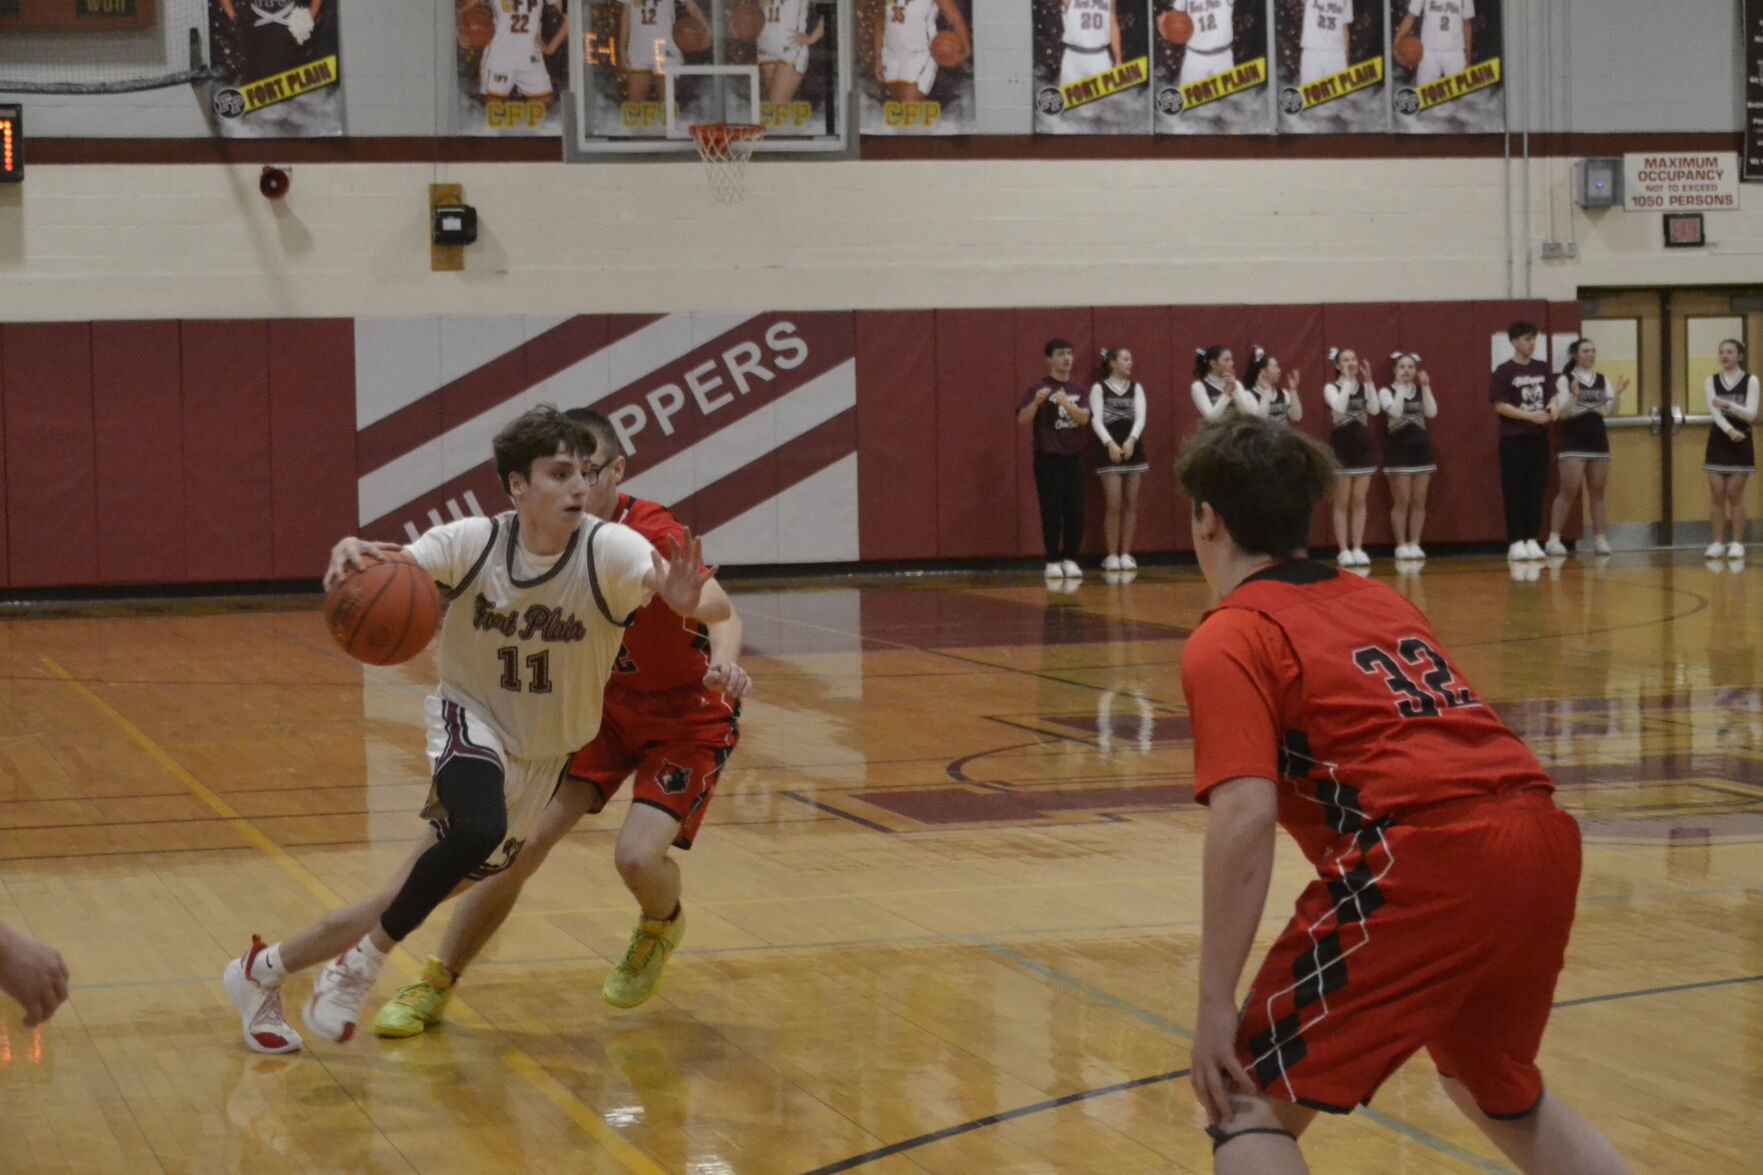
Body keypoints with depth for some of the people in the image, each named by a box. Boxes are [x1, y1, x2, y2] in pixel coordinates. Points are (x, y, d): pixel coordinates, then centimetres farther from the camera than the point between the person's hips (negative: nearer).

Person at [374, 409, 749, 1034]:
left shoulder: (650, 535, -27)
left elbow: (717, 608, -41)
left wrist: (725, 661, -64)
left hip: (688, 716, -5)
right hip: (603, 702, 5)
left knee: (638, 856, -22)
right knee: (522, 840, -7)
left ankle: (662, 926, 16)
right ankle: (435, 985, 7)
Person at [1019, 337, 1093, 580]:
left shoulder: (1078, 391, 10)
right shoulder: (1038, 389, -2)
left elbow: (1084, 418, -5)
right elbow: (1022, 419, -10)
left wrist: (1065, 402, -21)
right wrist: (1037, 402, -27)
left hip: (1074, 458, 4)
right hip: (1048, 458, -4)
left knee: (1075, 511, 2)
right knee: (1051, 510, -4)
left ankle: (1070, 559, 9)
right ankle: (1052, 561, 2)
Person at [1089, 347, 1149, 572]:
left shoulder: (1136, 388, 9)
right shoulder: (1099, 388, -1)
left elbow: (1140, 417, -2)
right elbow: (1096, 420, -8)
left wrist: (1131, 440, -19)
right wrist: (1110, 444, -22)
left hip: (1133, 450, 4)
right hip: (1110, 450, -4)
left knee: (1131, 503, 4)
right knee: (1114, 504, -7)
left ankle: (1126, 554, 9)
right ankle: (1112, 555, 0)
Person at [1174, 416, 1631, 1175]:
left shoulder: (1229, 639, 3)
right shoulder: (1377, 600, 26)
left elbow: (1245, 820, -11)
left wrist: (1216, 1007, -10)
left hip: (1431, 859, -8)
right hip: (1544, 841, 8)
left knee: (1251, 1107, 2)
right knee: (1496, 1088, 31)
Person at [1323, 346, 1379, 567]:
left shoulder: (1364, 387, 6)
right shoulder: (1331, 388, -4)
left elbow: (1375, 410, -10)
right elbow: (1339, 407, -23)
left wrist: (1368, 381, -14)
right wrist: (1347, 380, -19)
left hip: (1363, 447, 4)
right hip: (1341, 448, -4)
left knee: (1359, 501, 5)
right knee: (1342, 502, -1)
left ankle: (1358, 548, 9)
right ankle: (1343, 550, 3)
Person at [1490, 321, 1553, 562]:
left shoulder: (1542, 369, 10)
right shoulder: (1504, 371, -6)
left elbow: (1550, 397, 19)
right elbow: (1500, 405, -11)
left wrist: (1551, 409, -4)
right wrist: (1531, 416, -19)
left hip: (1539, 437, 5)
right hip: (1514, 439, -5)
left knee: (1537, 489, 5)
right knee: (1515, 491, -3)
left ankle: (1532, 540, 10)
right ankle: (1515, 542, 0)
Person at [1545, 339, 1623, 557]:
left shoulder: (1602, 381, 10)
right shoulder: (1565, 380, -3)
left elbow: (1610, 410, 4)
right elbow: (1563, 413, -9)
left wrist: (1616, 394, -13)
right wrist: (1573, 396, -26)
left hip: (1598, 441, 5)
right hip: (1573, 443, -5)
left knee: (1597, 492, 6)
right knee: (1569, 491, -9)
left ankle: (1600, 539, 10)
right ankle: (1554, 539, -6)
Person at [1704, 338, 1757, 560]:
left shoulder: (1750, 381, -3)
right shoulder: (1711, 381, 4)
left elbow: (1751, 414, -12)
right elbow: (1714, 412, -9)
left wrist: (1728, 405, -28)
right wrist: (1730, 431, -26)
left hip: (1741, 442, -2)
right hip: (1718, 441, 2)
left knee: (1735, 494, -2)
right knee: (1717, 495, 1)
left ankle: (1737, 543, 3)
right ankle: (1717, 543, 5)